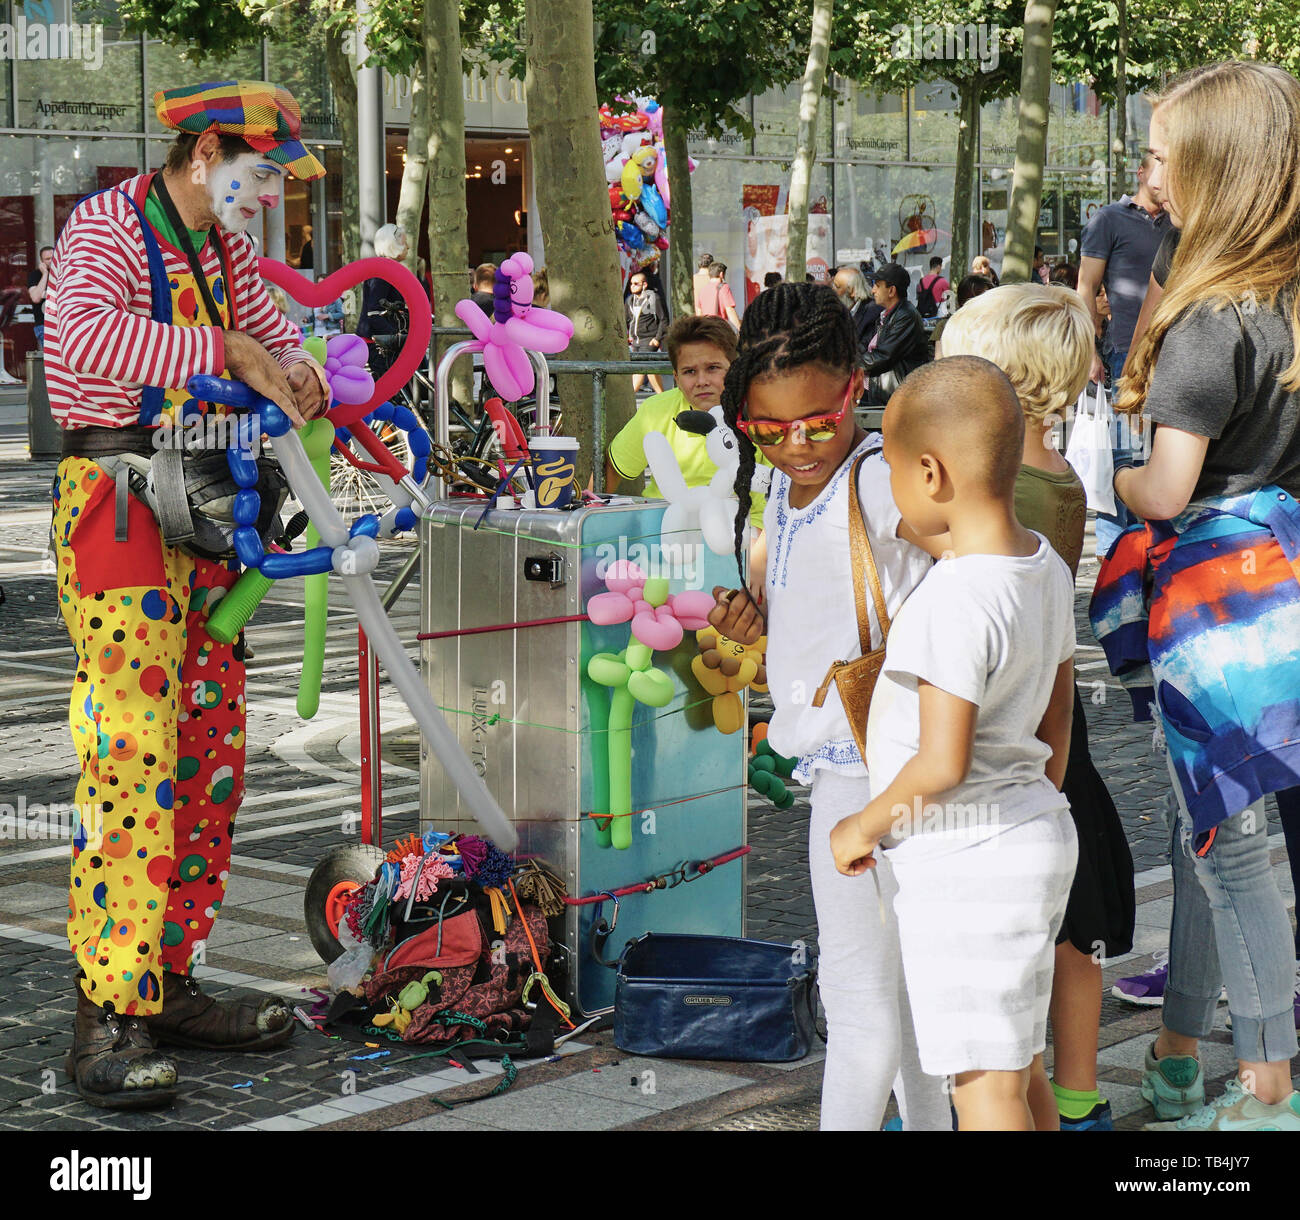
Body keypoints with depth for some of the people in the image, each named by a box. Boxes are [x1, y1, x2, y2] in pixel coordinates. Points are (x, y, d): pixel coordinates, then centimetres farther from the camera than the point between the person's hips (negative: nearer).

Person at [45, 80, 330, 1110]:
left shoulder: (227, 249, 18)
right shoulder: (106, 227, -8)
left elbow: (275, 336, 30)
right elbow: (84, 337, -28)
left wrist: (295, 374, 6)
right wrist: (226, 351, -28)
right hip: (119, 509, -9)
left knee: (211, 753, 8)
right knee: (134, 755, -14)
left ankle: (169, 984, 16)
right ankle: (109, 1016, -11)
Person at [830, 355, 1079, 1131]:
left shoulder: (957, 599, -24)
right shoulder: (1046, 568, 3)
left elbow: (942, 763, -26)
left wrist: (865, 827, -10)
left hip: (966, 867, -9)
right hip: (1035, 840, 9)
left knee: (986, 1084, -1)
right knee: (1019, 1068, 19)